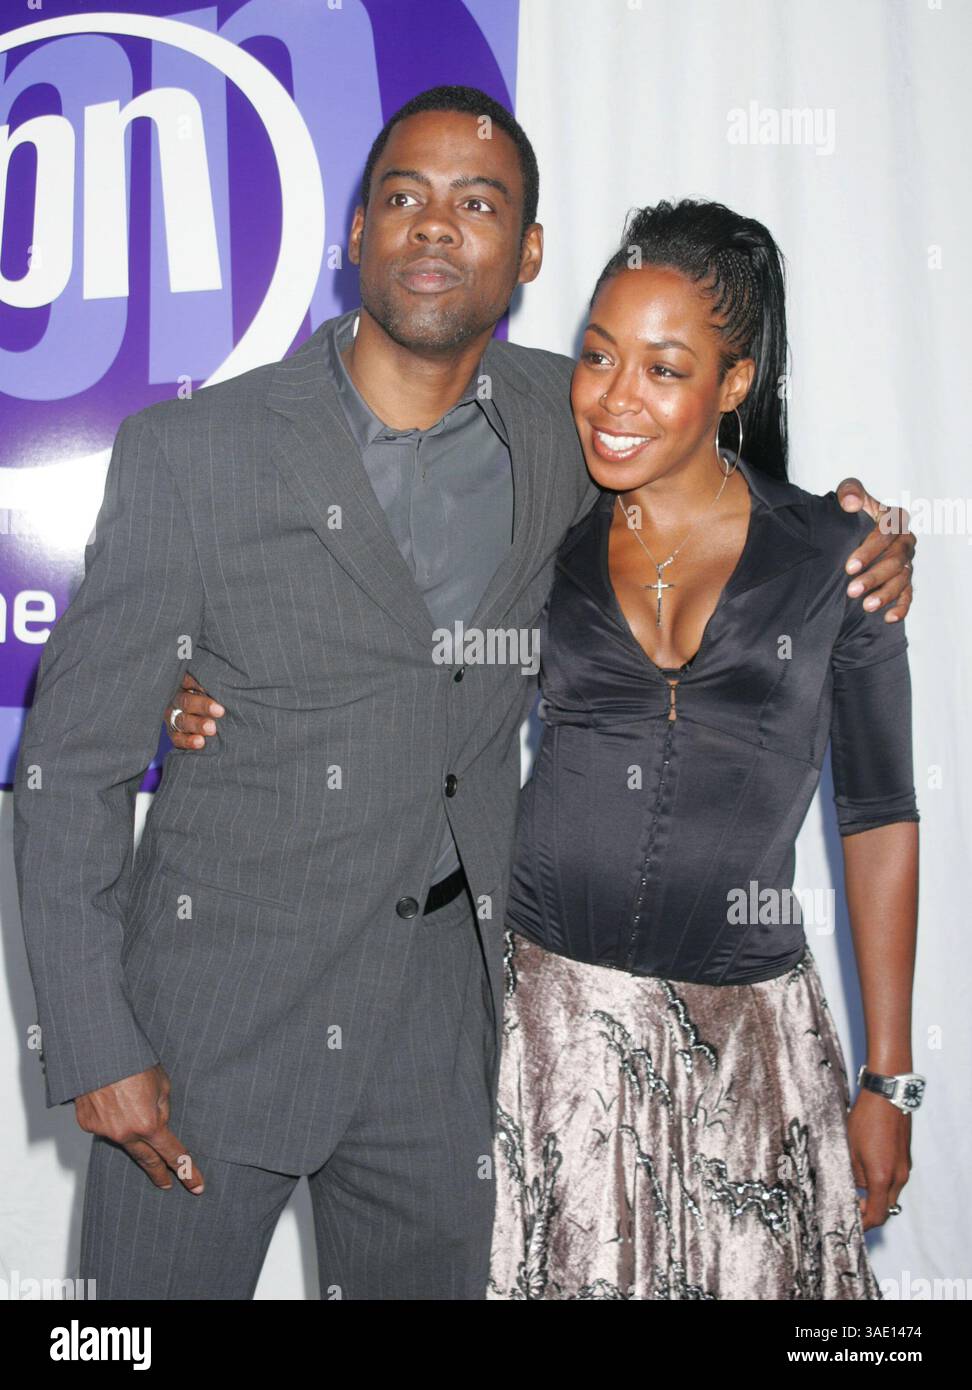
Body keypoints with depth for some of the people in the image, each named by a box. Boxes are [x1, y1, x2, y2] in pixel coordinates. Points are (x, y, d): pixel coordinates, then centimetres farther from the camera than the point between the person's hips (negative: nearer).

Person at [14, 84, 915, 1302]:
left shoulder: (563, 422, -1)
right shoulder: (190, 451, -11)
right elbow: (70, 764, -8)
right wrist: (94, 1049, -11)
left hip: (443, 1005, 3)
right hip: (215, 1007, -3)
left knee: (431, 1275, 18)